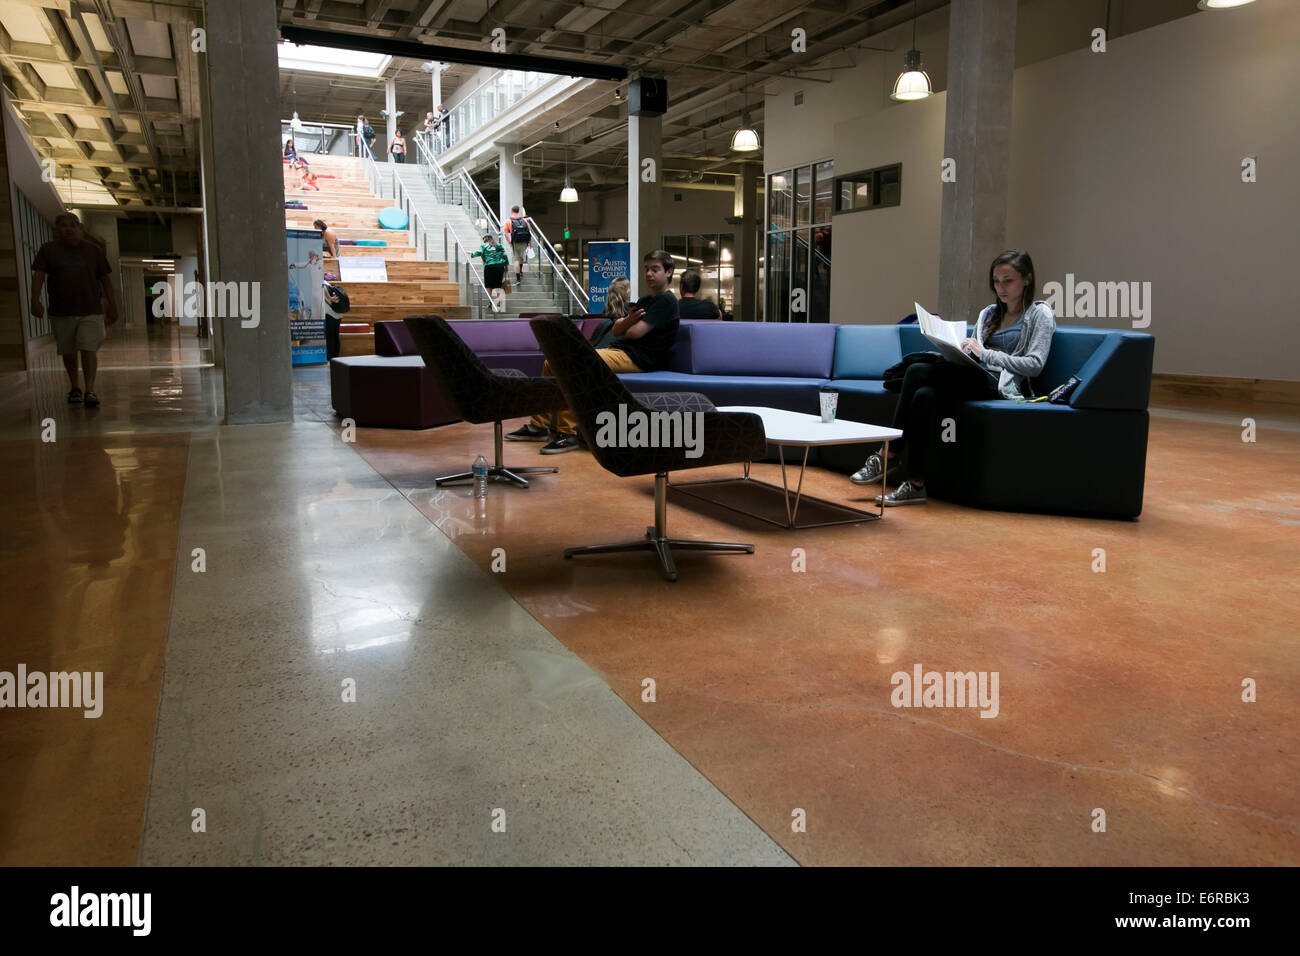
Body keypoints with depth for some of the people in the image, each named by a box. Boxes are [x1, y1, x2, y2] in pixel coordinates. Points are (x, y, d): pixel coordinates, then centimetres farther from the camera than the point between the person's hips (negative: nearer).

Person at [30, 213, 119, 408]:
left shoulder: (93, 250, 7)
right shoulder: (48, 250, 5)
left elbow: (105, 279, 8)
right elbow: (38, 275, -3)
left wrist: (112, 305, 4)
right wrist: (35, 300, -16)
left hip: (90, 310, -1)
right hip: (61, 311, 1)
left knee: (88, 349, -13)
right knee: (68, 352, 9)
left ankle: (90, 390, -17)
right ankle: (74, 388, 24)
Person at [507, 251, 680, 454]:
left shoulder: (666, 300, -6)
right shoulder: (645, 300, 25)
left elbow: (636, 332, -17)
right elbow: (616, 330, 17)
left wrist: (625, 325, 7)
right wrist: (627, 321, -6)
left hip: (636, 358, -10)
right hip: (616, 350, 10)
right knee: (552, 362, 6)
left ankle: (568, 433, -27)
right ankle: (539, 426, 8)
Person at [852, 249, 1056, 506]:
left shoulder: (1040, 314, 7)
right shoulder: (988, 314, 28)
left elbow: (1034, 364, -6)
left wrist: (986, 353, -13)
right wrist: (962, 351, -1)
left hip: (999, 385, -6)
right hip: (975, 379, 6)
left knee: (917, 371, -26)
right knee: (924, 395, -29)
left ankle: (889, 457, -20)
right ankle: (915, 483, -29)